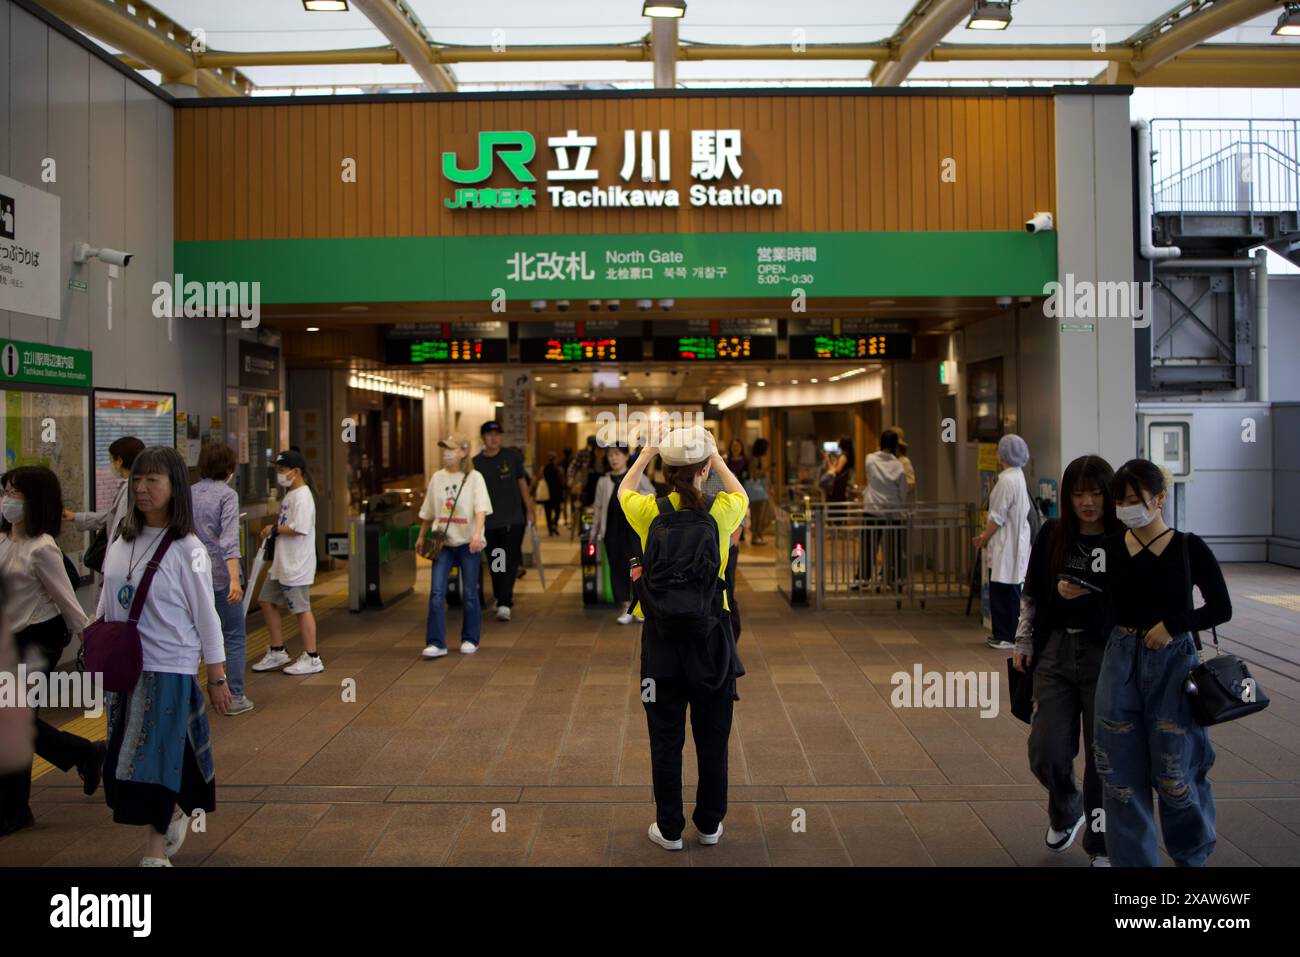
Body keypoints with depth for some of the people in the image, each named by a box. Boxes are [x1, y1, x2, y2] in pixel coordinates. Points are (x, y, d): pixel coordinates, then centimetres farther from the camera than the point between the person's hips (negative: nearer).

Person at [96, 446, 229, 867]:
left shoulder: (186, 549, -12)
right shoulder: (121, 543, 4)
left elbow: (206, 617, -10)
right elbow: (106, 607, 13)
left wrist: (218, 679, -8)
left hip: (169, 669, -6)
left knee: (157, 758, 2)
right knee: (126, 760, 14)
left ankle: (155, 853, 17)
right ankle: (174, 813, 39)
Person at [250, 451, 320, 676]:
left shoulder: (302, 496, -17)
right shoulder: (289, 494, 15)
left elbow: (299, 529, -25)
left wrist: (274, 530, -13)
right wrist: (273, 533, 6)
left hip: (297, 564, -10)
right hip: (281, 563, 10)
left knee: (301, 608, -3)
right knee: (267, 601, 15)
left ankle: (312, 658, 8)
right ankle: (277, 652, 27)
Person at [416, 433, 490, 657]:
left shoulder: (474, 478, -5)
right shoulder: (437, 477, 8)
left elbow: (481, 508, -17)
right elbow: (429, 512, 18)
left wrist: (477, 533, -32)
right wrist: (421, 537, 22)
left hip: (468, 543, -3)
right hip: (443, 542, 3)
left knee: (469, 593, 5)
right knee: (436, 592, -7)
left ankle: (470, 639, 21)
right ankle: (436, 643, -4)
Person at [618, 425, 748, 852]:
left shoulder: (649, 512, -8)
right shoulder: (721, 511, -8)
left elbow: (623, 490, 16)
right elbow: (742, 495, 18)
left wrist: (646, 452, 24)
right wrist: (717, 458, 22)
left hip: (663, 635, 0)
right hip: (712, 637, 0)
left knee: (666, 738, 10)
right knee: (712, 737, 13)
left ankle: (669, 829, 20)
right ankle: (709, 825, 26)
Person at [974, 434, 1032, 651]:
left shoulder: (1007, 480, -18)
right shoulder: (1017, 477, 12)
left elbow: (998, 517, -17)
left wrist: (984, 538, -6)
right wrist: (986, 533, 18)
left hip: (1006, 545, -10)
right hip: (1015, 542, 10)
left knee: (1005, 591, -3)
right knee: (1008, 591, 14)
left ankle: (1010, 637, 3)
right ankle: (1004, 634, 21)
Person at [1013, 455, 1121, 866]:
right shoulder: (1052, 533, 3)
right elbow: (1031, 593, 11)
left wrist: (1088, 593, -22)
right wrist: (1024, 642, 9)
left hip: (1106, 655, -3)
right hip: (1055, 651, 3)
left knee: (1103, 756, 5)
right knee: (1046, 752, 3)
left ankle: (1101, 844, 28)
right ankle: (1066, 812, 37)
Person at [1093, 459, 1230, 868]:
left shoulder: (1189, 548, -4)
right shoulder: (1110, 549, 2)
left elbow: (1221, 608, -1)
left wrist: (1173, 626, -14)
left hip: (1174, 663, -2)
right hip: (1121, 662, 2)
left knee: (1175, 772, 6)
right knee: (1122, 773, 4)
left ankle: (1192, 856, 34)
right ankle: (1133, 859, 20)